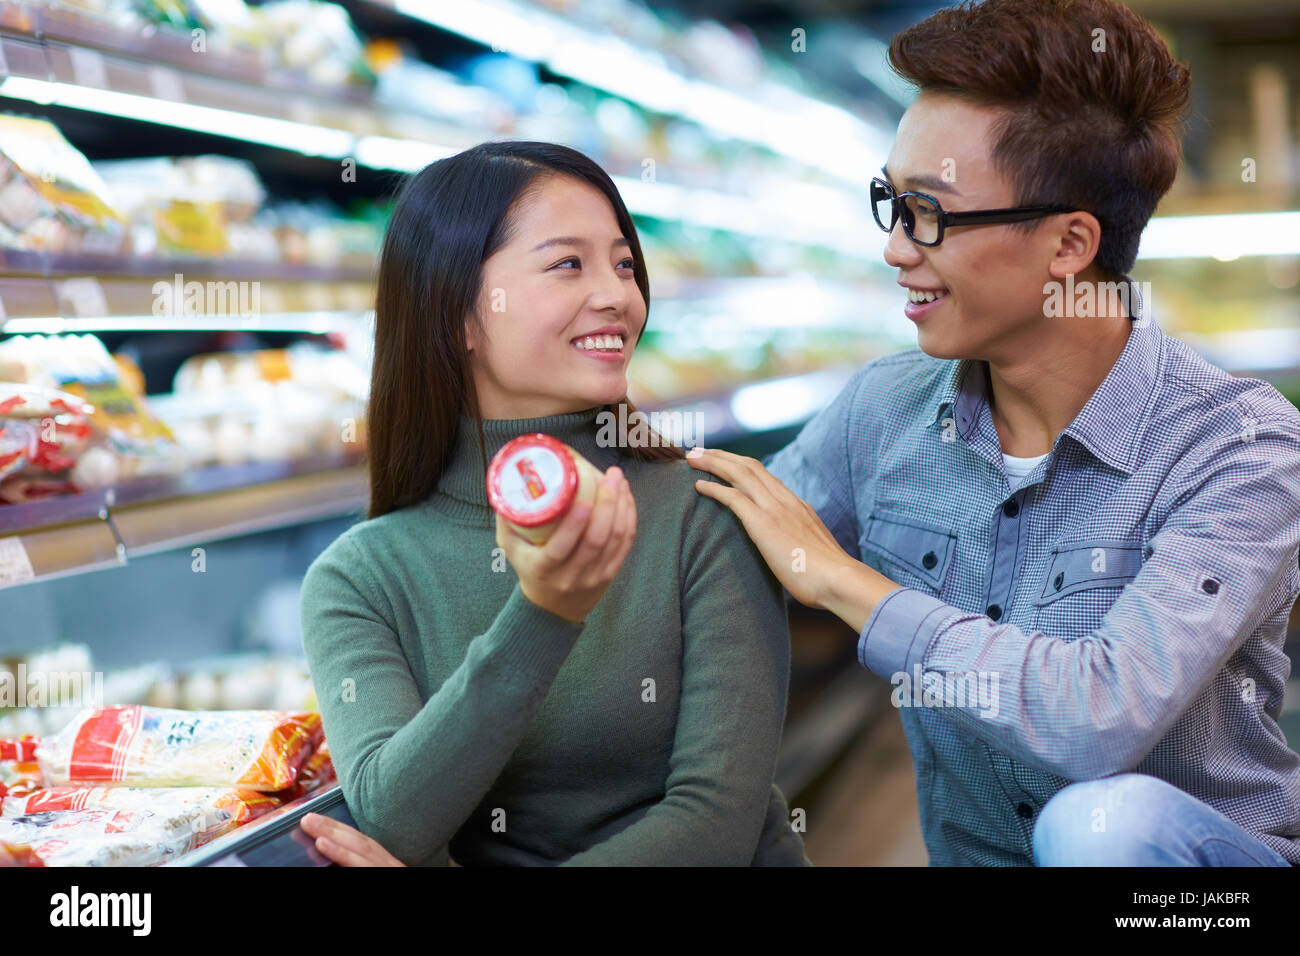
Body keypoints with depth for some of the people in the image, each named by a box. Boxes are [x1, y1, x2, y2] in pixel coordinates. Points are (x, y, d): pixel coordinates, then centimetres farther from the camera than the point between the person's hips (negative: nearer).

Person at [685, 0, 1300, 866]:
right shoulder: (884, 410, -3)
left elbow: (1108, 715, -31)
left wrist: (839, 577, -23)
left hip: (1208, 856, -3)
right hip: (971, 853, 4)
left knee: (1103, 819, -34)